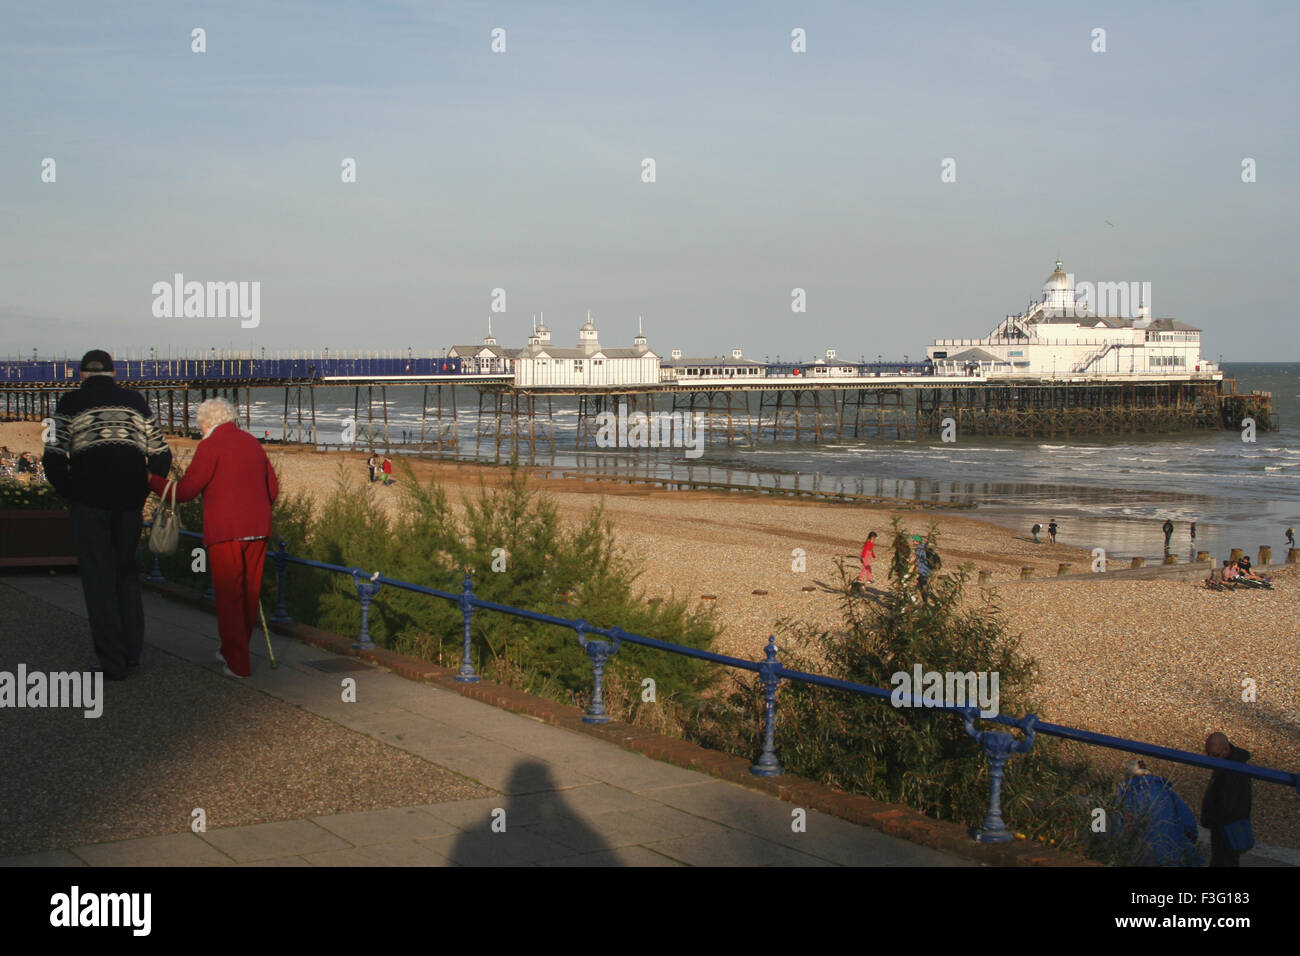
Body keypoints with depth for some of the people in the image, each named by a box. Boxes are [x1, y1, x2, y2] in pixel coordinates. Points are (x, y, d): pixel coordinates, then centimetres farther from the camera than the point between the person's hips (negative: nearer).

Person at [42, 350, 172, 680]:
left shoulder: (71, 403, 1)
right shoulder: (136, 401, 11)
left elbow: (53, 458, -7)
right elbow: (161, 455, 8)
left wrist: (70, 493, 8)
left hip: (89, 503, -3)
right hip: (130, 503, 3)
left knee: (99, 579, 3)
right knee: (126, 572, 18)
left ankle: (113, 662, 1)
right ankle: (133, 650, 13)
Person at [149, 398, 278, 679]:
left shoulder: (210, 446, -5)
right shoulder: (253, 444, 15)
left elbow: (186, 490, -11)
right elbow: (272, 489, 17)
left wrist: (152, 481, 4)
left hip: (225, 531, -6)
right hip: (258, 529, 6)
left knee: (229, 596, 1)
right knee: (250, 594, 13)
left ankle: (237, 663, 3)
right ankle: (235, 651, 26)